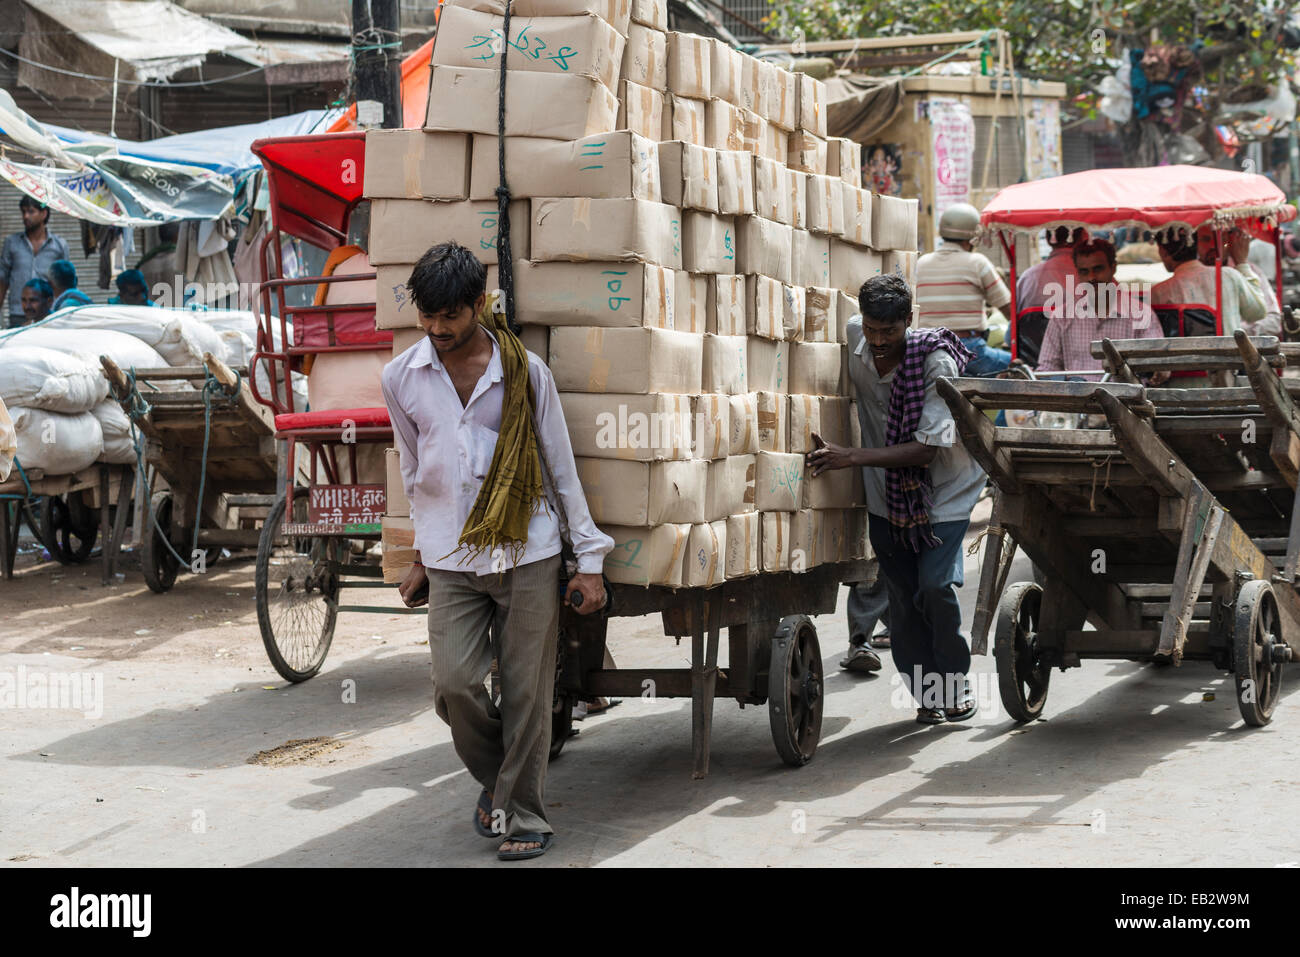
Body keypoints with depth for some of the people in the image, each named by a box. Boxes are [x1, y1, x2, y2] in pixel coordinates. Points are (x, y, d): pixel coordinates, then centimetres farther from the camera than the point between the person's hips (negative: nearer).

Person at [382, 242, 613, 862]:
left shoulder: (524, 371, -2)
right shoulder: (401, 379, 4)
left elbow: (562, 467, 3)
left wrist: (589, 560, 2)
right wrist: (421, 557, 22)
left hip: (528, 554, -1)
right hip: (451, 560, 2)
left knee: (526, 693, -1)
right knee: (454, 683, -11)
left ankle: (523, 816, 12)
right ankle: (494, 777, 17)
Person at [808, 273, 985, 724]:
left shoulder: (935, 362, -25)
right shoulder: (852, 337, -11)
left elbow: (927, 449, -28)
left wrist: (850, 458, -35)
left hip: (942, 488, -4)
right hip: (885, 492, 4)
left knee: (935, 585, -16)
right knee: (903, 594, 1)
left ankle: (955, 686, 3)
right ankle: (926, 692, 13)